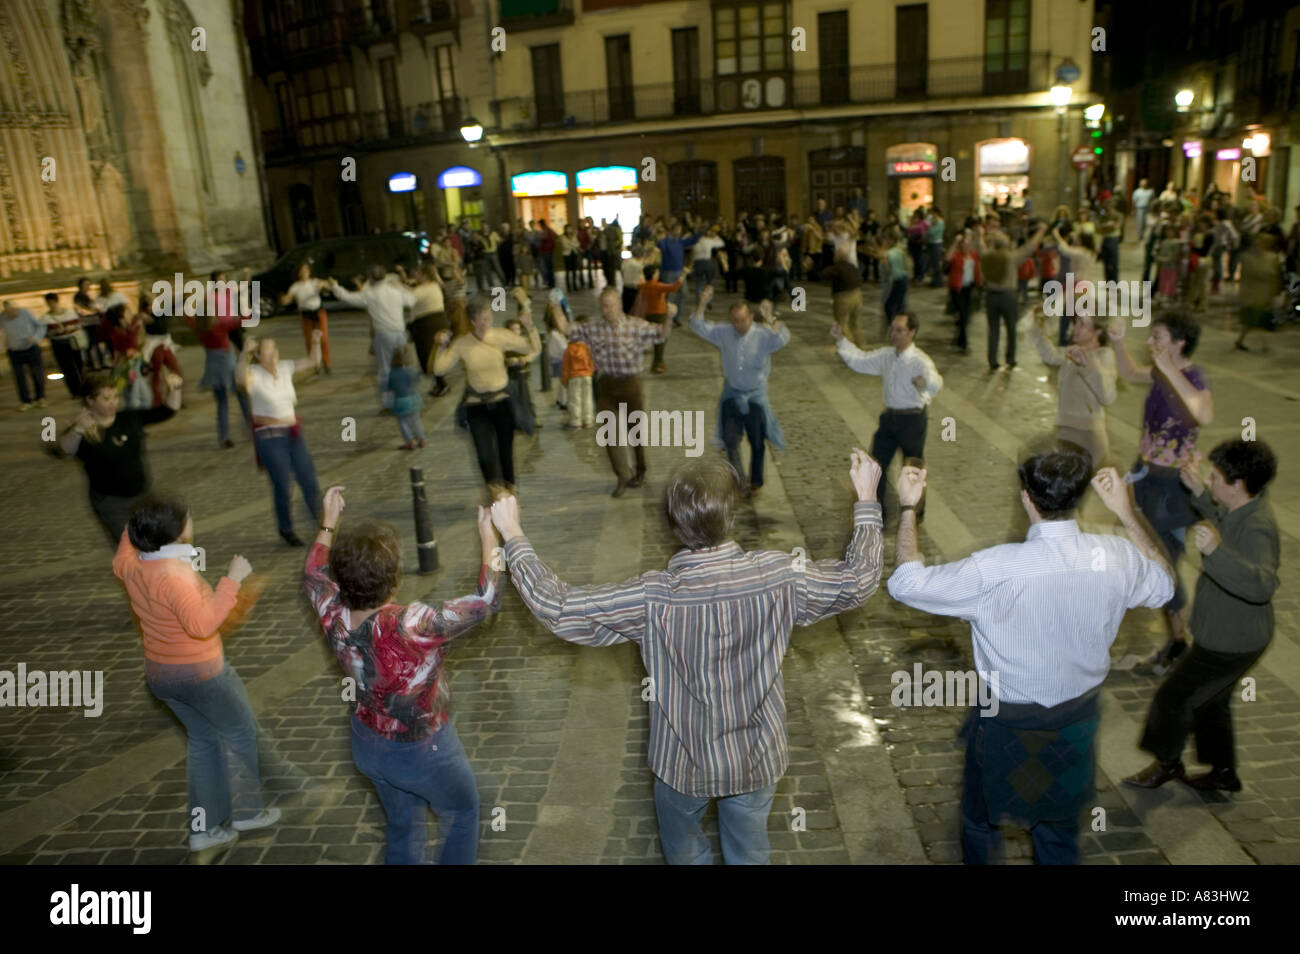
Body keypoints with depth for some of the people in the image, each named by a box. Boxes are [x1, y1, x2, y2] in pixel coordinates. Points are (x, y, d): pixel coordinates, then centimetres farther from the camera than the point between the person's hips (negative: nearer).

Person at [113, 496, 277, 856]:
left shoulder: (134, 567, -4)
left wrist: (134, 528, 24)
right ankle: (247, 811, 26)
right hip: (201, 674, -8)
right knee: (241, 733, 14)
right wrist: (232, 580, -41)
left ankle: (203, 827, 28)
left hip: (160, 674, 8)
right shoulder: (174, 576, -31)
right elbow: (201, 623, -44)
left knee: (202, 739, 21)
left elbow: (119, 563, 22)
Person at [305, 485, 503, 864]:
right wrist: (489, 535, -23)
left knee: (401, 825, 29)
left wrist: (329, 523, 9)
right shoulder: (412, 628, -39)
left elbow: (314, 576, 3)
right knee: (463, 813, 25)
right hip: (423, 753, -6)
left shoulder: (334, 617, -20)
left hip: (368, 746, 6)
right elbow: (486, 599, -32)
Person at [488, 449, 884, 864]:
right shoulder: (779, 576, -21)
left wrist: (512, 535, -11)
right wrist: (867, 499, 5)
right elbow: (858, 581, -5)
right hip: (757, 758, 2)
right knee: (749, 854, 27)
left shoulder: (653, 597, -28)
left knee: (685, 853, 28)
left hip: (684, 763, -2)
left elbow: (556, 607, -22)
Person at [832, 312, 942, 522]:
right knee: (876, 465, 9)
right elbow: (859, 360, 10)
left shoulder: (920, 361, -22)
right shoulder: (886, 355, -1)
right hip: (889, 416, 6)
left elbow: (935, 385, -40)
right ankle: (875, 513, 25)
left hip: (912, 419, -6)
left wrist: (926, 381, -64)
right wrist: (841, 340, -1)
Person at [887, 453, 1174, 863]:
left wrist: (908, 508, -14)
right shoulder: (1116, 557, -16)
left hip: (1007, 724, -4)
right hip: (1077, 721, 4)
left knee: (981, 822, 23)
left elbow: (906, 583, -22)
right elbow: (1164, 584, 7)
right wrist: (1127, 511, 9)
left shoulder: (995, 571, -31)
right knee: (1059, 832, 27)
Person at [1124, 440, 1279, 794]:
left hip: (1229, 643, -10)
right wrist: (1198, 493, 17)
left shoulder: (1256, 528, -32)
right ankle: (1224, 772, 42)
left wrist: (1216, 551, -62)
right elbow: (1223, 525, 25)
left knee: (1174, 697, 8)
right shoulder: (1240, 512, -2)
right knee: (1211, 700, 25)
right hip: (1225, 634, 10)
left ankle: (1167, 762, 31)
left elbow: (1262, 585, -49)